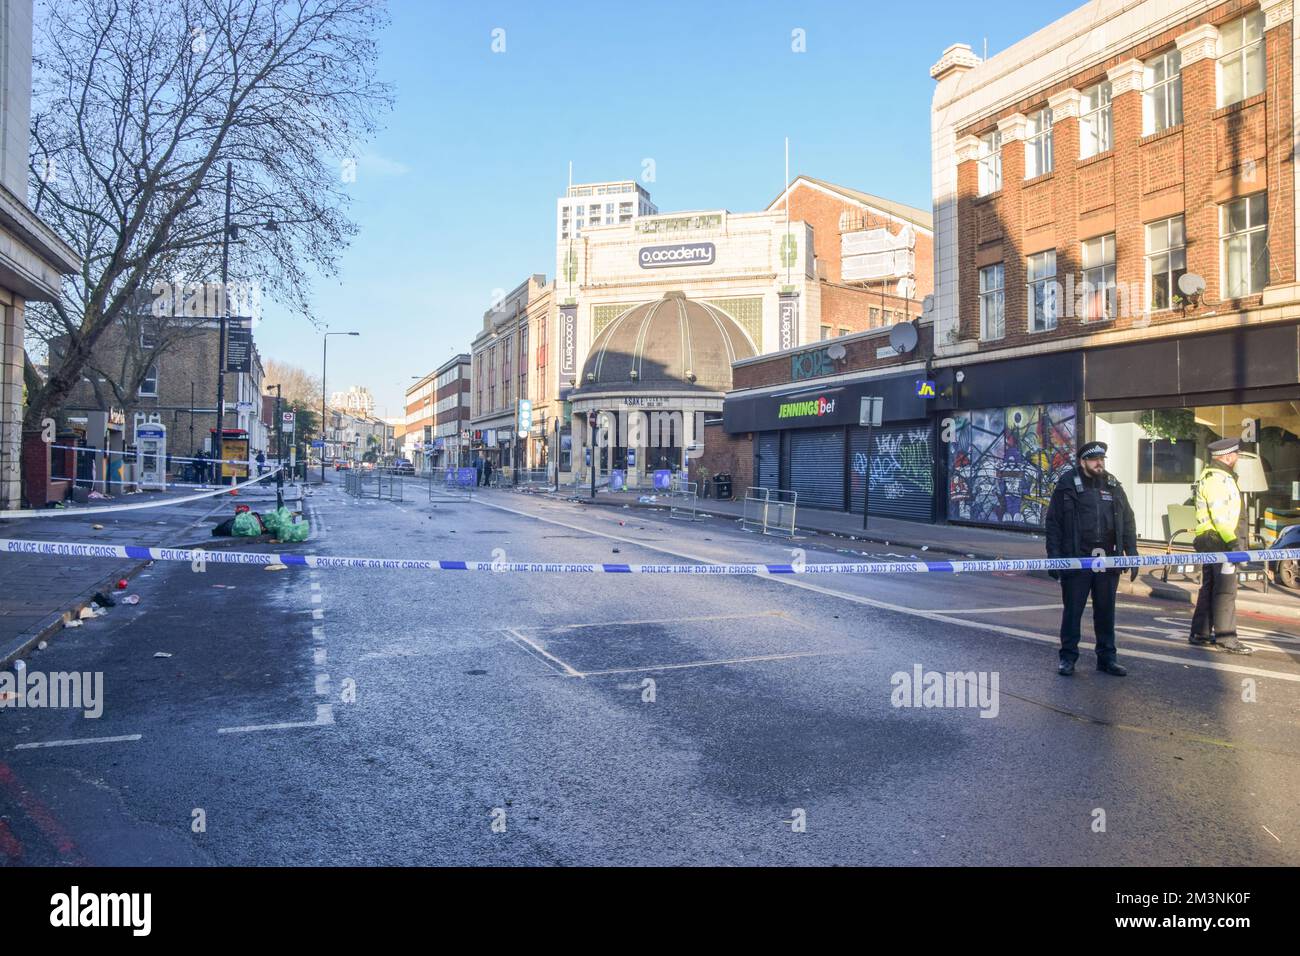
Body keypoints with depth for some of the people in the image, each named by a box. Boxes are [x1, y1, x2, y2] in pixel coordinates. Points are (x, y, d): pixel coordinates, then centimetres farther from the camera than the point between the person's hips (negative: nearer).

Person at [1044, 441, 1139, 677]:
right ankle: (1068, 657, 15)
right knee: (1072, 611, 4)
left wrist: (1132, 555, 6)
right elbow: (1054, 523, -4)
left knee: (1106, 611, 11)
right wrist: (1053, 558, -9)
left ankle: (1106, 657, 22)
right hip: (1075, 561, -3)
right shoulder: (1067, 486, -2)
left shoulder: (1114, 487, 10)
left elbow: (1128, 522, 13)